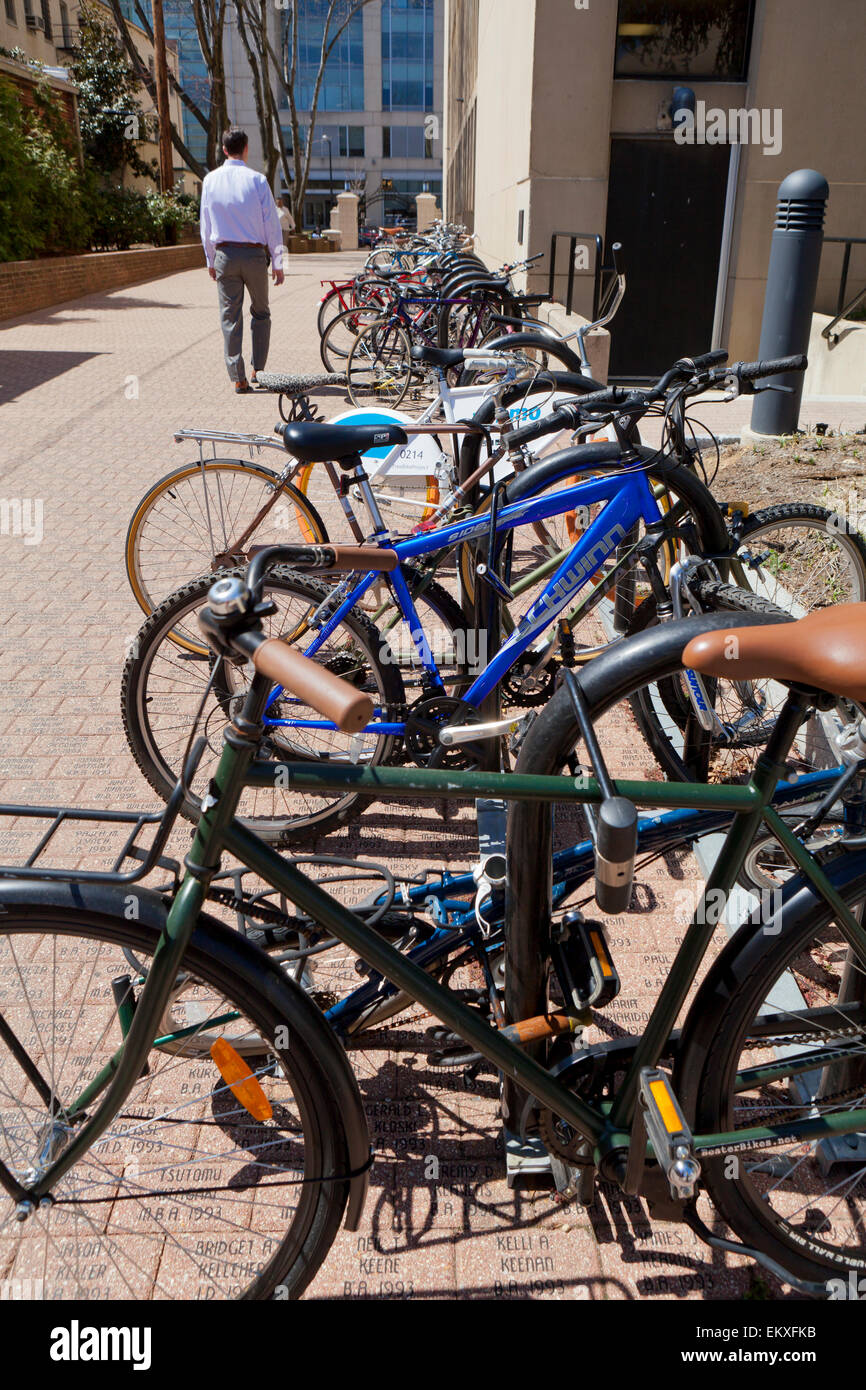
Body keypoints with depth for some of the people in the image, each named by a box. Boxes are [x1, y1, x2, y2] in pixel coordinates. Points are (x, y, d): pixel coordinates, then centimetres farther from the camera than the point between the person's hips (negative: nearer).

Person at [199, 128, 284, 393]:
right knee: (260, 313, 14)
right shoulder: (257, 179, -6)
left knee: (230, 317, 5)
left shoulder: (210, 180, 3)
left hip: (223, 254, 2)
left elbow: (206, 225, 8)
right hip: (254, 253, -2)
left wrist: (211, 261, 16)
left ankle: (238, 378, 2)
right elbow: (272, 224, -4)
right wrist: (278, 264, 3)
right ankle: (258, 370, 10)